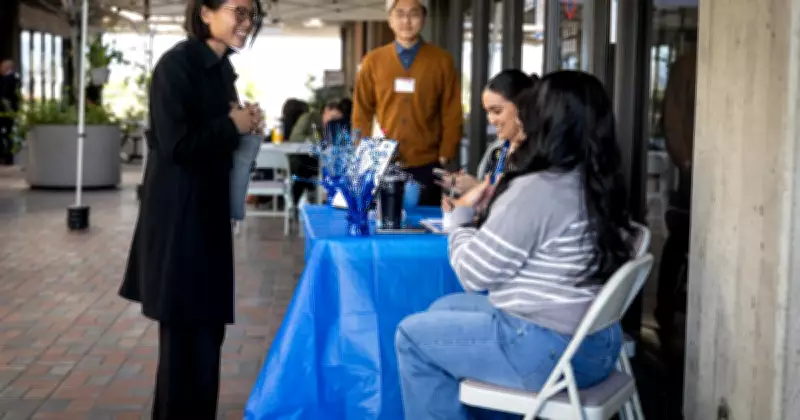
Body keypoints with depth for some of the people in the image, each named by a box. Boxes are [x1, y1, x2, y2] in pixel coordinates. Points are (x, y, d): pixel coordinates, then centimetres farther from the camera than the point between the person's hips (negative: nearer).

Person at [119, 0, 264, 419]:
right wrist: (233, 126, -12)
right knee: (185, 330, -1)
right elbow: (175, 146, -22)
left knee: (207, 326, 14)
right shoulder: (177, 64, -16)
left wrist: (247, 125, 0)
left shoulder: (222, 67, 12)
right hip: (178, 215, -9)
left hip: (209, 211, 9)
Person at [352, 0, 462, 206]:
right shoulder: (373, 61, 4)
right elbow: (362, 112, 8)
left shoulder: (442, 61, 1)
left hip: (426, 166, -1)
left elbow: (452, 113, 2)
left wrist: (445, 156, -4)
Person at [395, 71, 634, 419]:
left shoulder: (536, 190, -22)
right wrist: (488, 201, 9)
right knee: (443, 310, 23)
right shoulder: (600, 185, 4)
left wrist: (462, 214, 2)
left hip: (549, 352, -9)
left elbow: (474, 273, -14)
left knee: (412, 335, 7)